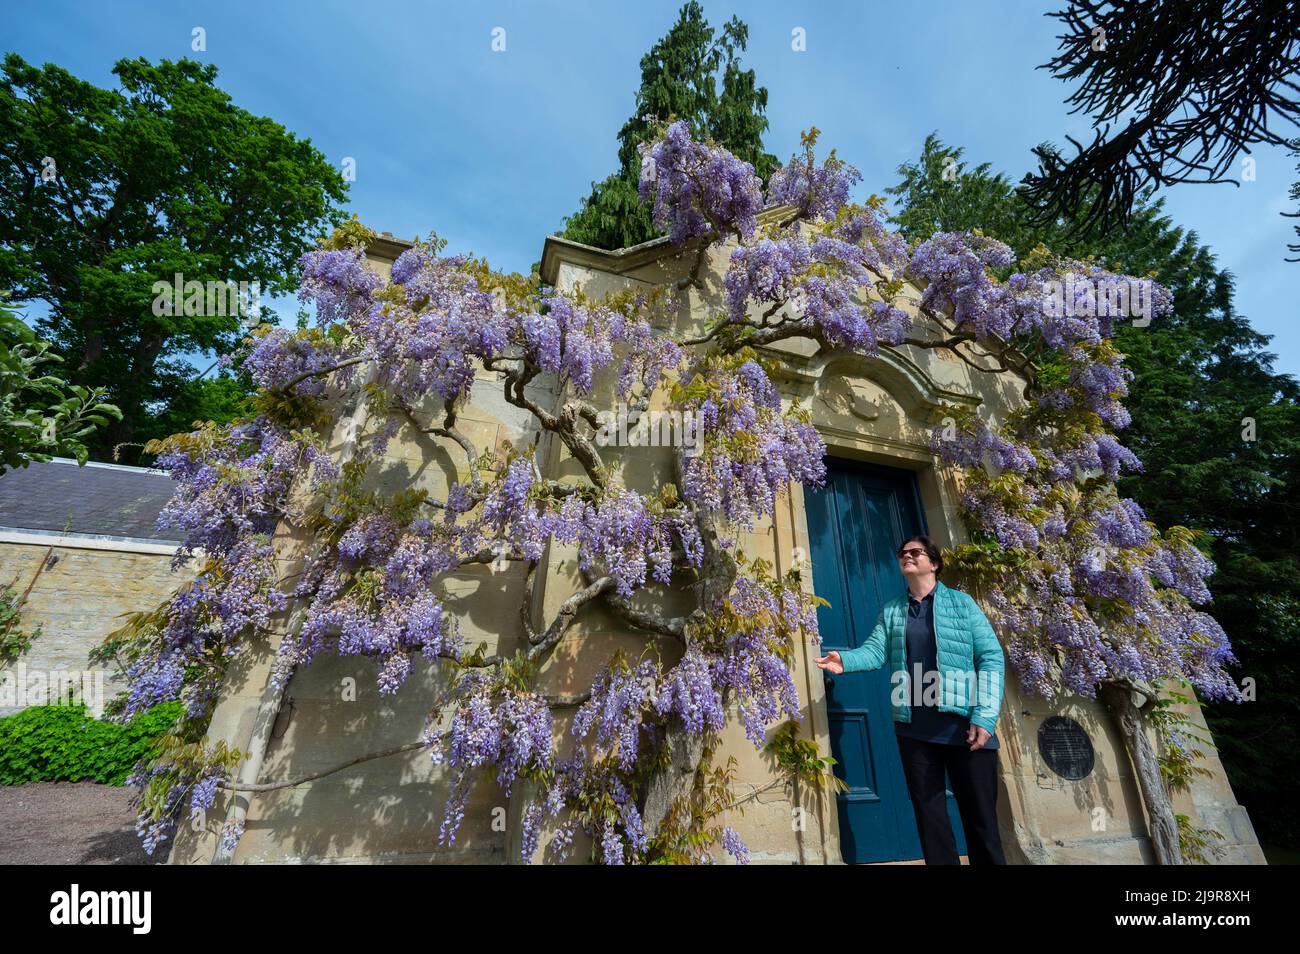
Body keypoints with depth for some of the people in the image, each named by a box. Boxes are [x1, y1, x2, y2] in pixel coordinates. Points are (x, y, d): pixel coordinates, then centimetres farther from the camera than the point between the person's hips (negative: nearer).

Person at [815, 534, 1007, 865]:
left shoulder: (961, 602, 1)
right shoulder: (891, 610, 9)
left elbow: (992, 658, -4)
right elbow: (876, 650, -1)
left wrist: (985, 717, -13)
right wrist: (846, 659, -23)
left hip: (964, 723, -2)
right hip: (913, 727, 3)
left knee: (980, 813, 6)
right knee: (928, 811, 12)